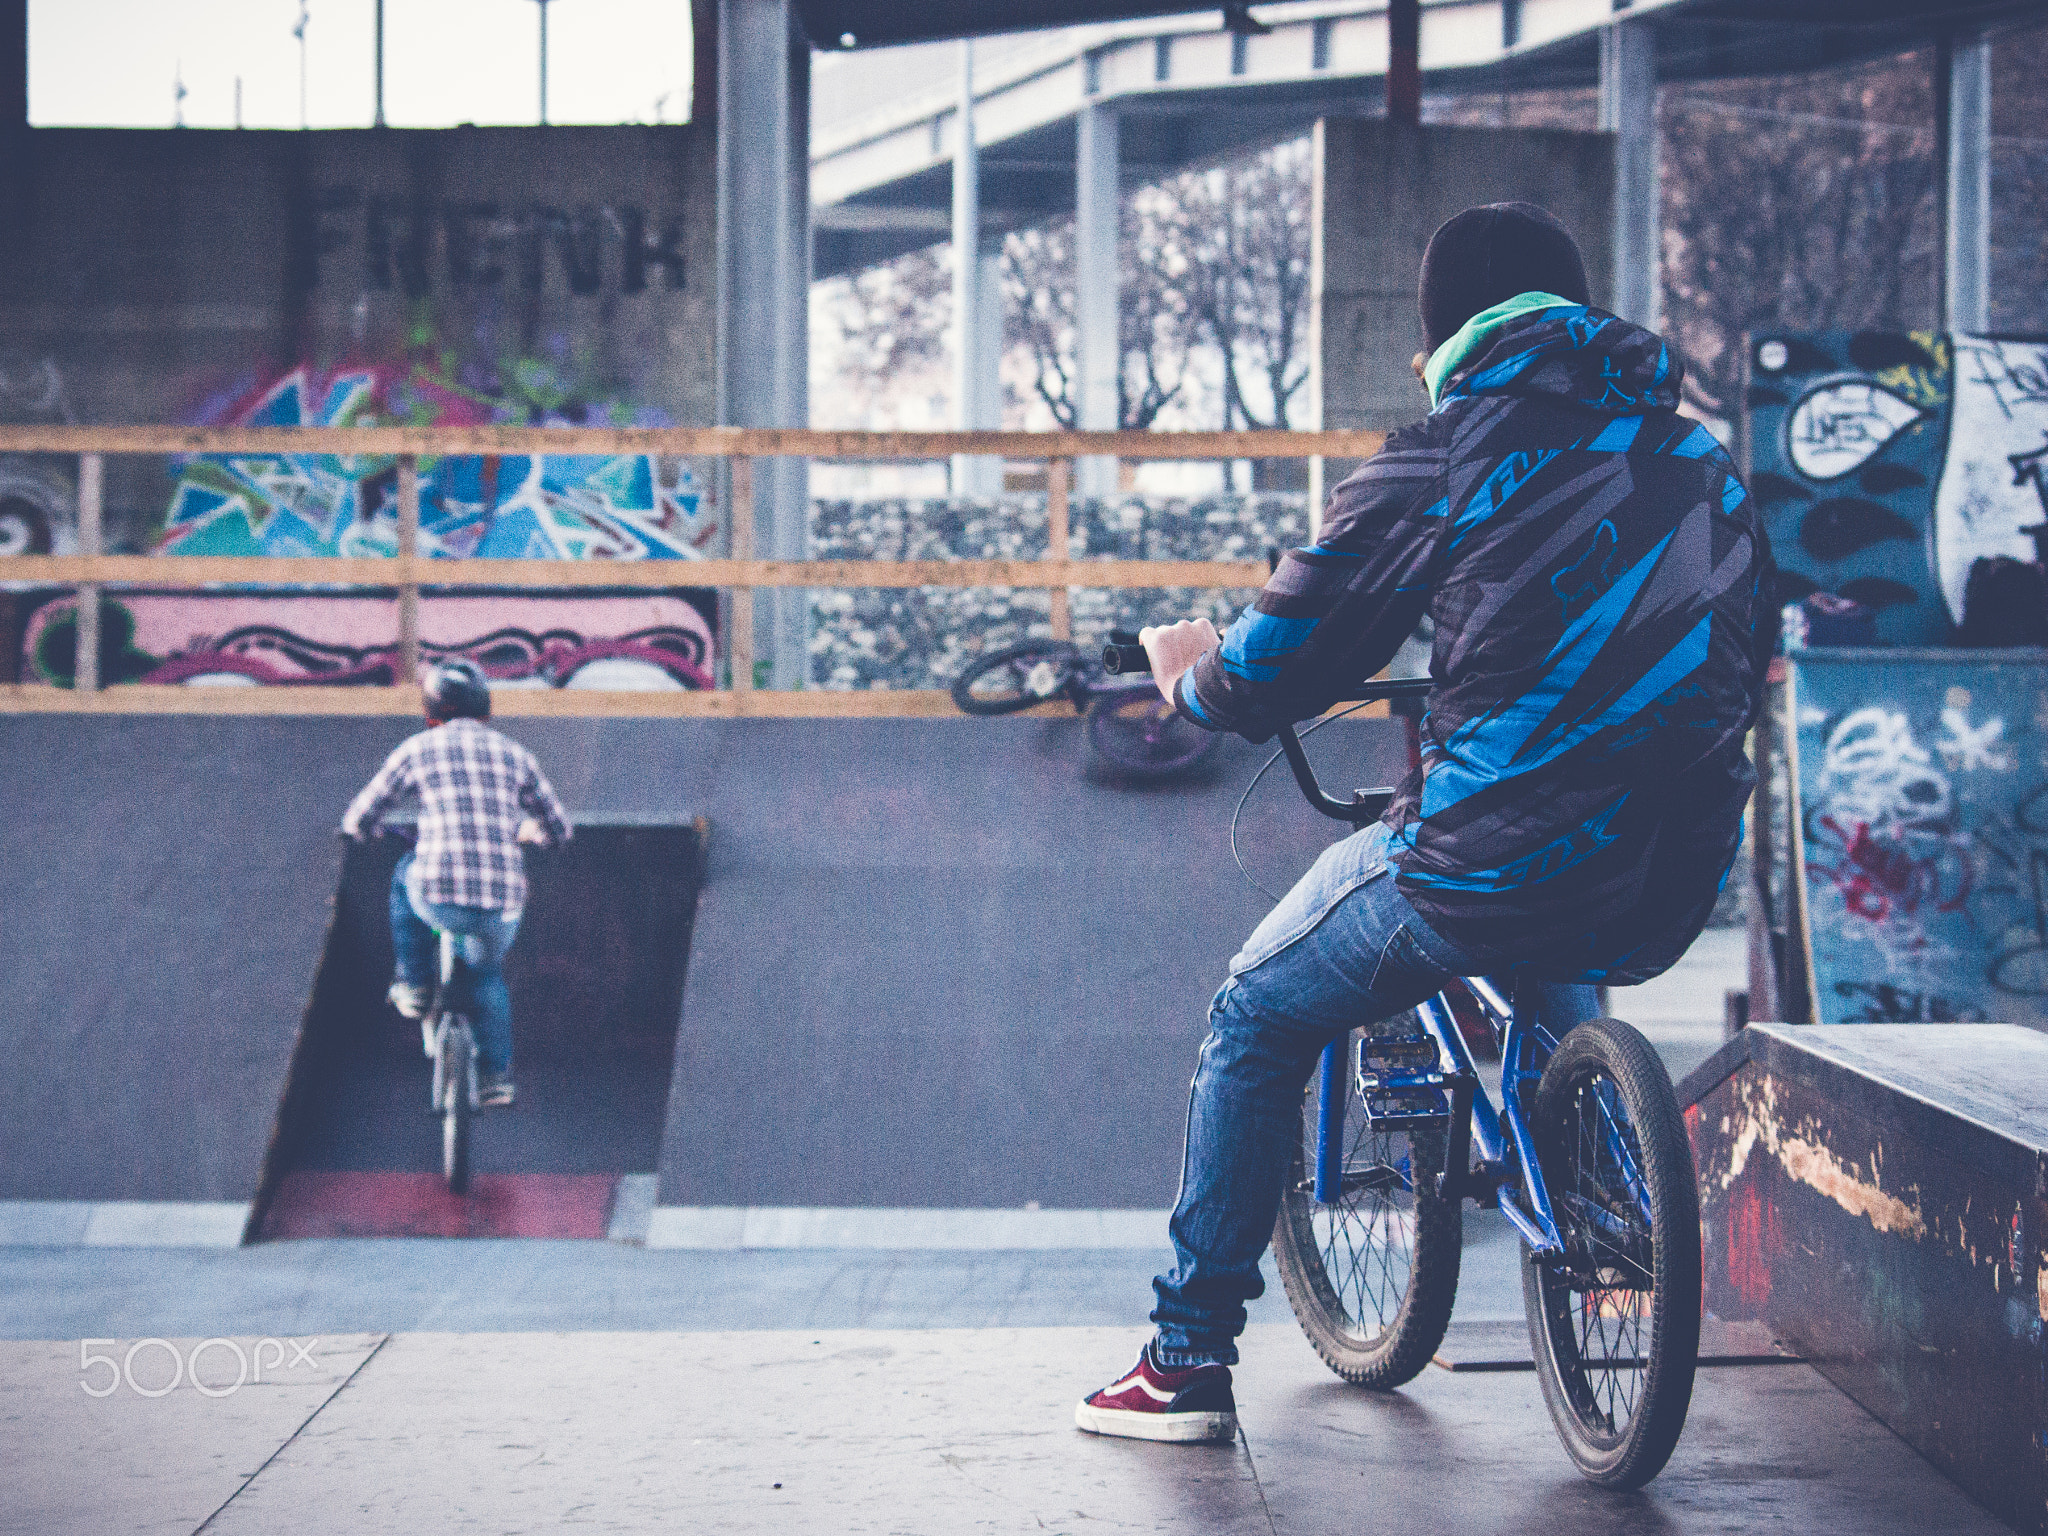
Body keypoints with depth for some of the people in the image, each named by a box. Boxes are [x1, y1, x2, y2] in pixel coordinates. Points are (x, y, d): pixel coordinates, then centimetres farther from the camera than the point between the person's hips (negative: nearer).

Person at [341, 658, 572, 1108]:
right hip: (505, 904, 3)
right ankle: (497, 1077, 34)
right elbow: (558, 830, 24)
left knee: (406, 876, 34)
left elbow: (357, 821, 14)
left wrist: (362, 831, 39)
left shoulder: (419, 748, 8)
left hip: (441, 899, -3)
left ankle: (414, 985, 32)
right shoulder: (514, 755, 15)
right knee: (487, 973, 34)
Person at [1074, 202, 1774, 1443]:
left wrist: (1192, 674, 22)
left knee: (1257, 1022, 19)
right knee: (1555, 990, 41)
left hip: (1490, 864, -6)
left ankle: (1189, 1363, 20)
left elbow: (1271, 678, -2)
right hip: (1674, 879, 6)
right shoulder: (1696, 454, 13)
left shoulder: (1443, 458, -3)